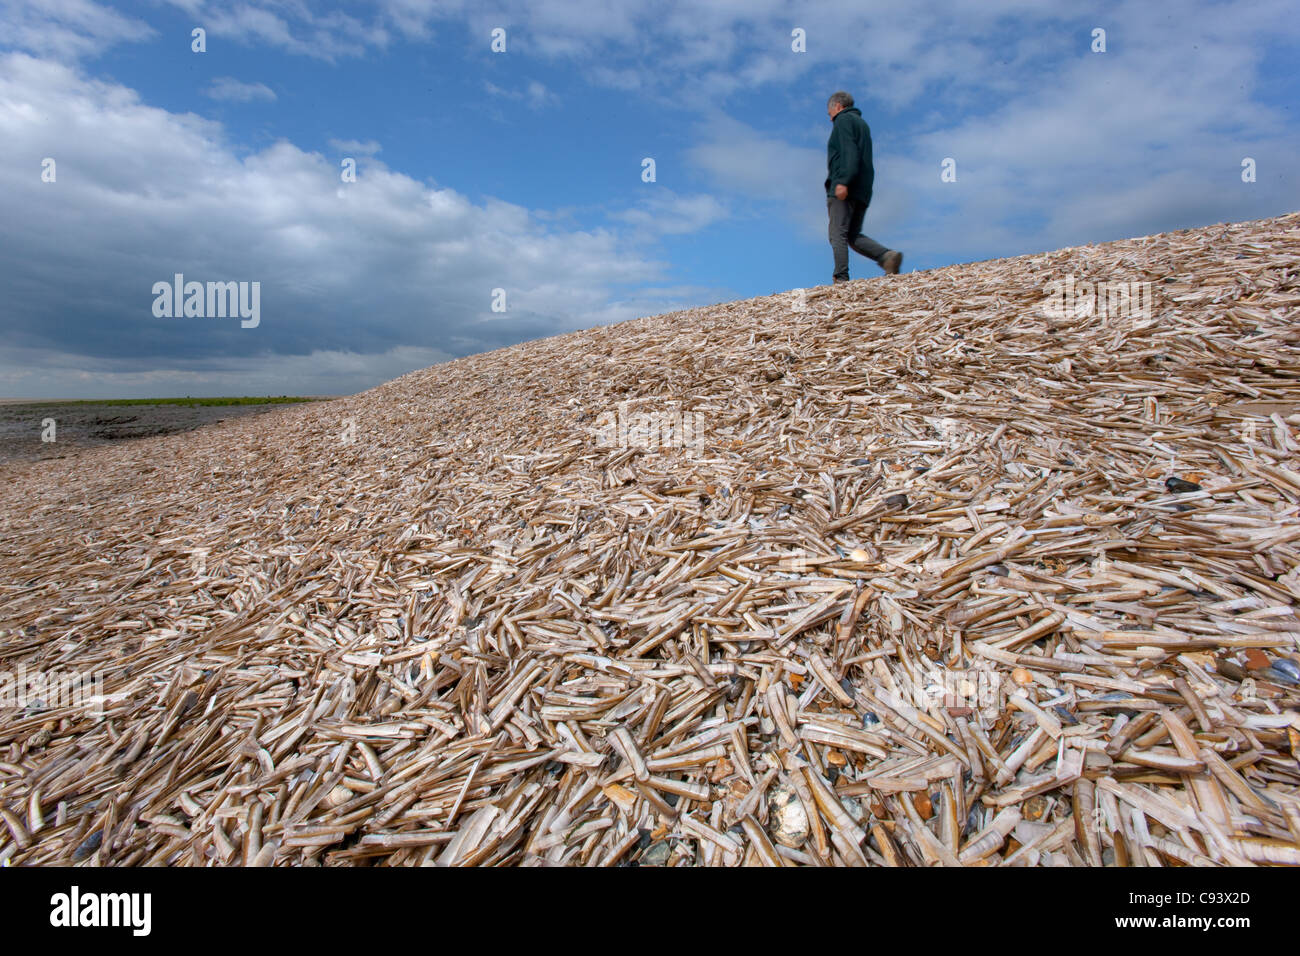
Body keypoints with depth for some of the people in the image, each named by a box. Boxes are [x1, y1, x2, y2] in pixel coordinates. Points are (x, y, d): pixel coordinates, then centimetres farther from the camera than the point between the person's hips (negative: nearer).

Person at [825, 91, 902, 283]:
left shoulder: (843, 120, 1)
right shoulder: (862, 123, 29)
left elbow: (849, 153, -15)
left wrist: (843, 182, -23)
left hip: (843, 189, -9)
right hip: (862, 191, 9)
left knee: (838, 235, -11)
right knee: (854, 236, 9)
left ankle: (841, 278, -18)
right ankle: (886, 256, -10)